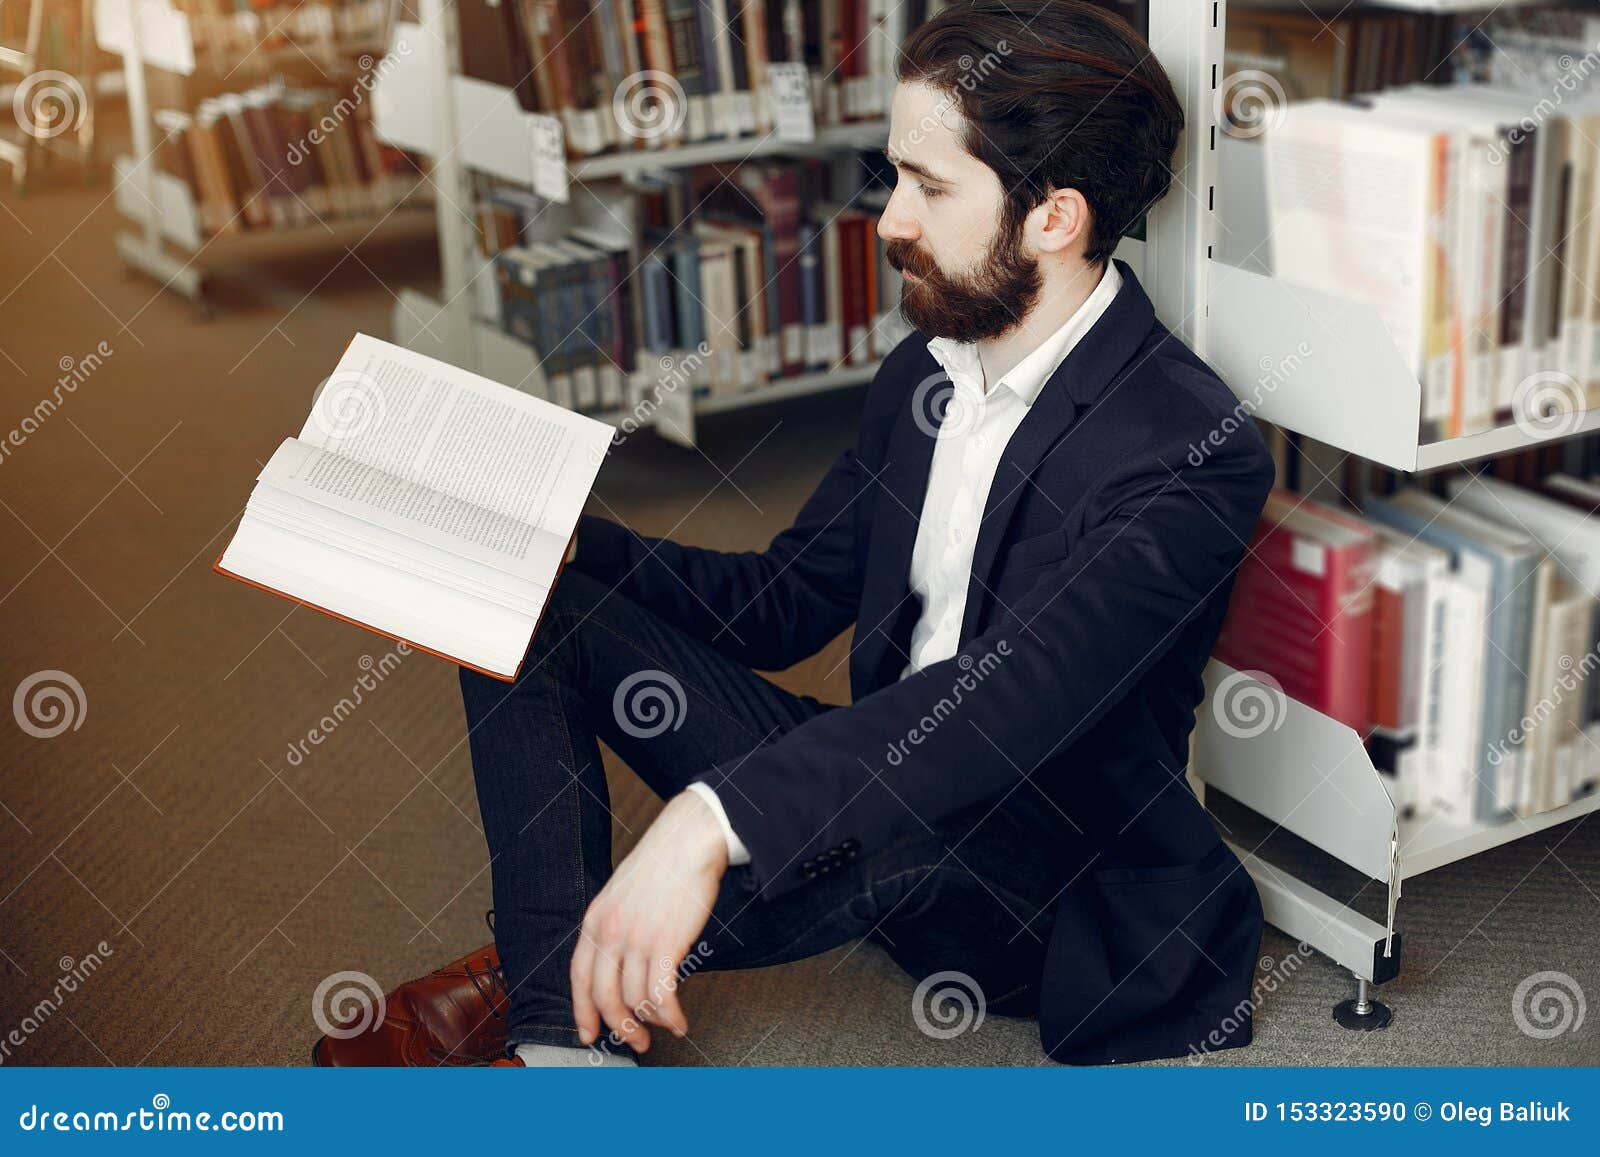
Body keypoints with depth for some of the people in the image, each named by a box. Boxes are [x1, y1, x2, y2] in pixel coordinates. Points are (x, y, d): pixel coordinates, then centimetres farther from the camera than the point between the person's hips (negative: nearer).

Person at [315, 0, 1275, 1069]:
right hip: (875, 791, 7)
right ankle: (564, 1031, -16)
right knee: (528, 599, -3)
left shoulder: (1193, 453, -23)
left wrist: (712, 819, -50)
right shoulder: (925, 372, 5)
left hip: (1035, 897, -7)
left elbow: (1010, 699, -38)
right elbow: (785, 600, 10)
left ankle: (542, 973, -14)